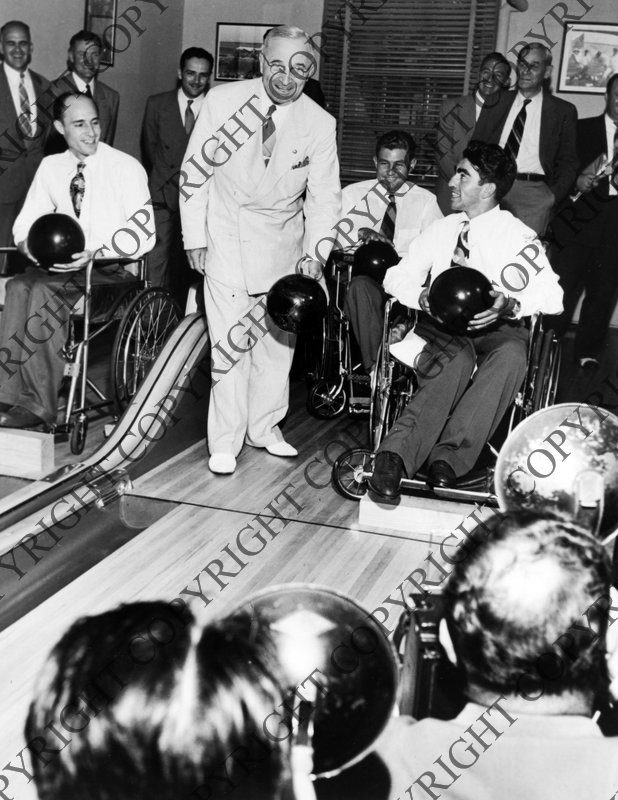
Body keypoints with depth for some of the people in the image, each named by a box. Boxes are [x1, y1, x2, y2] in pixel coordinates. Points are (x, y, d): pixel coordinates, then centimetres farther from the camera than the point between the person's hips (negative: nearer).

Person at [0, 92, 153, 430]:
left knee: (44, 291, -31)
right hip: (65, 265, 5)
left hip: (114, 269, -5)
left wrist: (95, 252, -24)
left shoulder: (126, 167, -3)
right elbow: (28, 220, 16)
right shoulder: (51, 166, 13)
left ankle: (33, 401, -25)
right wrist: (28, 241, -8)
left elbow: (143, 233, -11)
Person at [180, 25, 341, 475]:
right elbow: (194, 172, -3)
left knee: (278, 337, 9)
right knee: (230, 339, -6)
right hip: (226, 235, -2)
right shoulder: (222, 101, -9)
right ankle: (225, 441, 7)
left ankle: (265, 427, 27)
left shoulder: (320, 124, -6)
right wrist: (195, 238, -4)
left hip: (283, 241, 2)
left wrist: (316, 252, -14)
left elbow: (325, 196, -1)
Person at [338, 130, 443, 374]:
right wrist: (360, 232, -15)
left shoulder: (425, 201, 15)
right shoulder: (353, 194, 16)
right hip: (363, 278, 0)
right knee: (361, 286, -36)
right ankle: (374, 368, -32)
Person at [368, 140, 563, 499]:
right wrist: (422, 297, -13)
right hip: (441, 327, 1)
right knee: (458, 356, -35)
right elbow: (396, 277, 10)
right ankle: (395, 454, -44)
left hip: (496, 329, -1)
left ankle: (447, 457, -40)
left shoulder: (518, 237, 0)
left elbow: (552, 295, -9)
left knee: (510, 356, -37)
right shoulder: (442, 229, 12)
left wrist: (511, 305, -30)